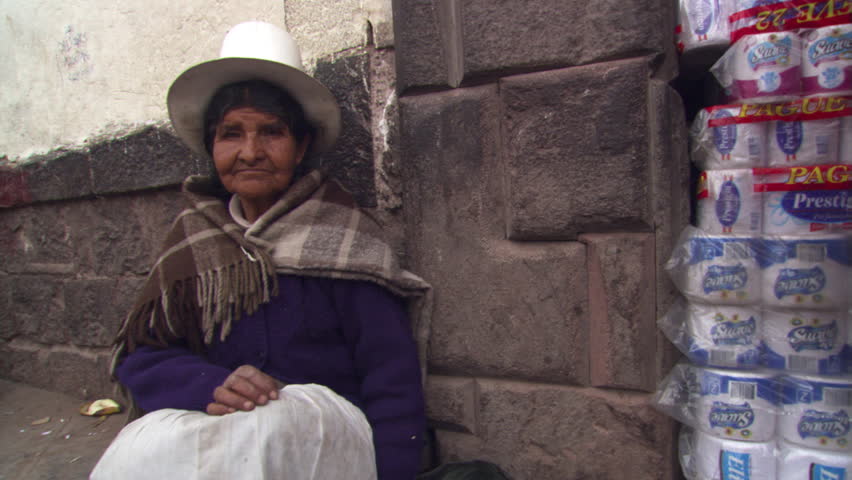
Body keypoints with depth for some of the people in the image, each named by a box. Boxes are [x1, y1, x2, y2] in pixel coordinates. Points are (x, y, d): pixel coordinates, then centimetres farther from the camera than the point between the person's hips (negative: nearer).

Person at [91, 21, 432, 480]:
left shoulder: (341, 237, -4)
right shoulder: (194, 236, 8)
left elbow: (392, 383, -6)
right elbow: (138, 354, 4)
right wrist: (212, 386, -16)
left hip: (325, 430, -2)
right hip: (217, 424, 3)